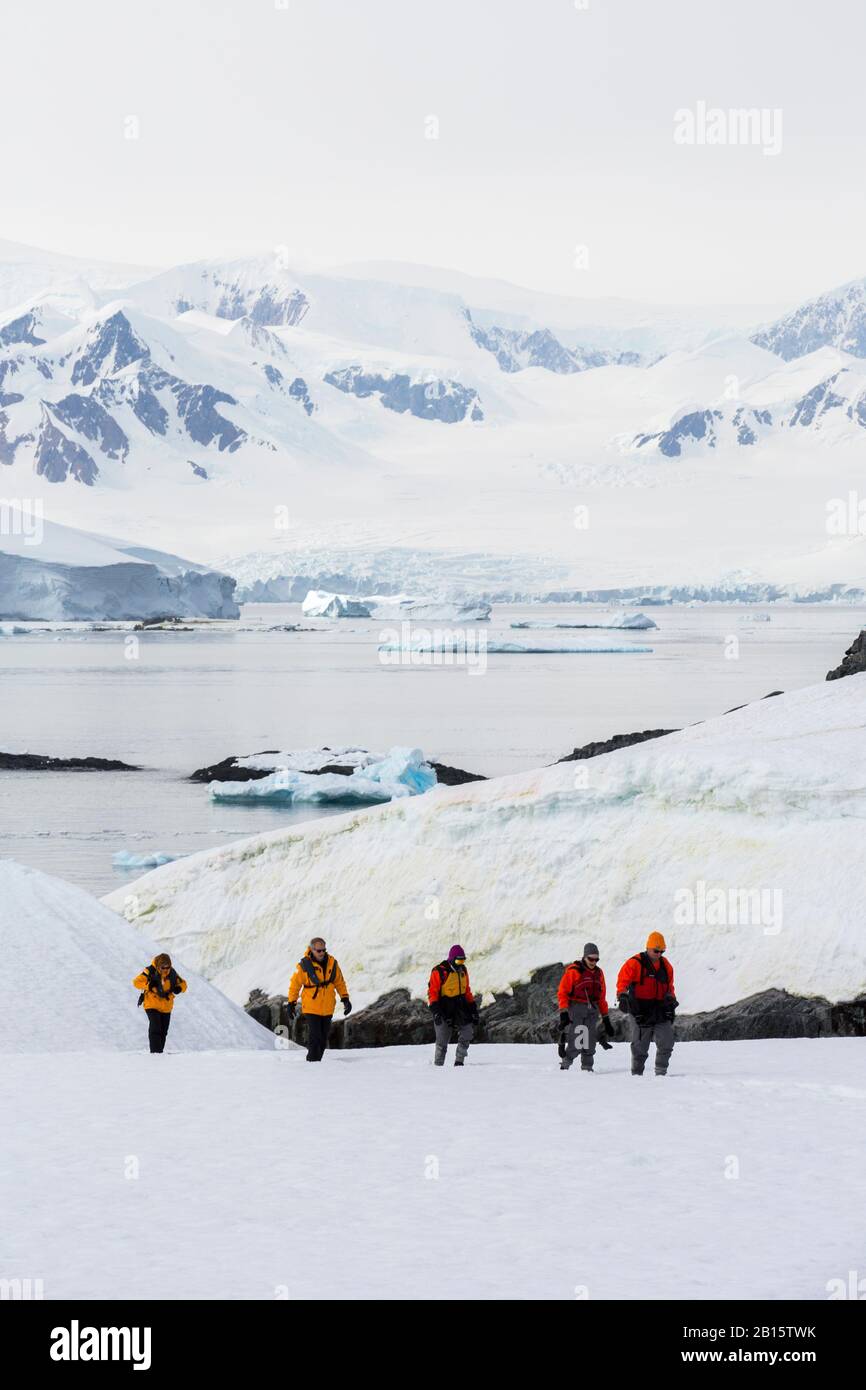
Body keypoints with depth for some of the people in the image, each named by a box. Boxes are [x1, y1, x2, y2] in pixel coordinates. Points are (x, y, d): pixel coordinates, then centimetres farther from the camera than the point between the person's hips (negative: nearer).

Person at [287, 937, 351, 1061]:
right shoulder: (304, 965, -10)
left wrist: (345, 998, 6)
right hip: (311, 1008, -4)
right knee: (315, 1038, -12)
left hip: (327, 1009, 4)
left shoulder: (332, 963, 1)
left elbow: (339, 982, 12)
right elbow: (295, 985, -1)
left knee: (323, 1040, 7)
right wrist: (291, 1004, -1)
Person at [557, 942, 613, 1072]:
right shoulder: (573, 971, -4)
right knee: (575, 1041, -13)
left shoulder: (599, 973, 14)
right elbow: (563, 993, -6)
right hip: (576, 1008, -5)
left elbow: (602, 998, 21)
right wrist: (563, 1014, -15)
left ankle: (587, 1068, 9)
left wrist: (606, 1019, 20)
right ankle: (565, 1065, -2)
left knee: (590, 1041, 2)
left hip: (592, 1010, 5)